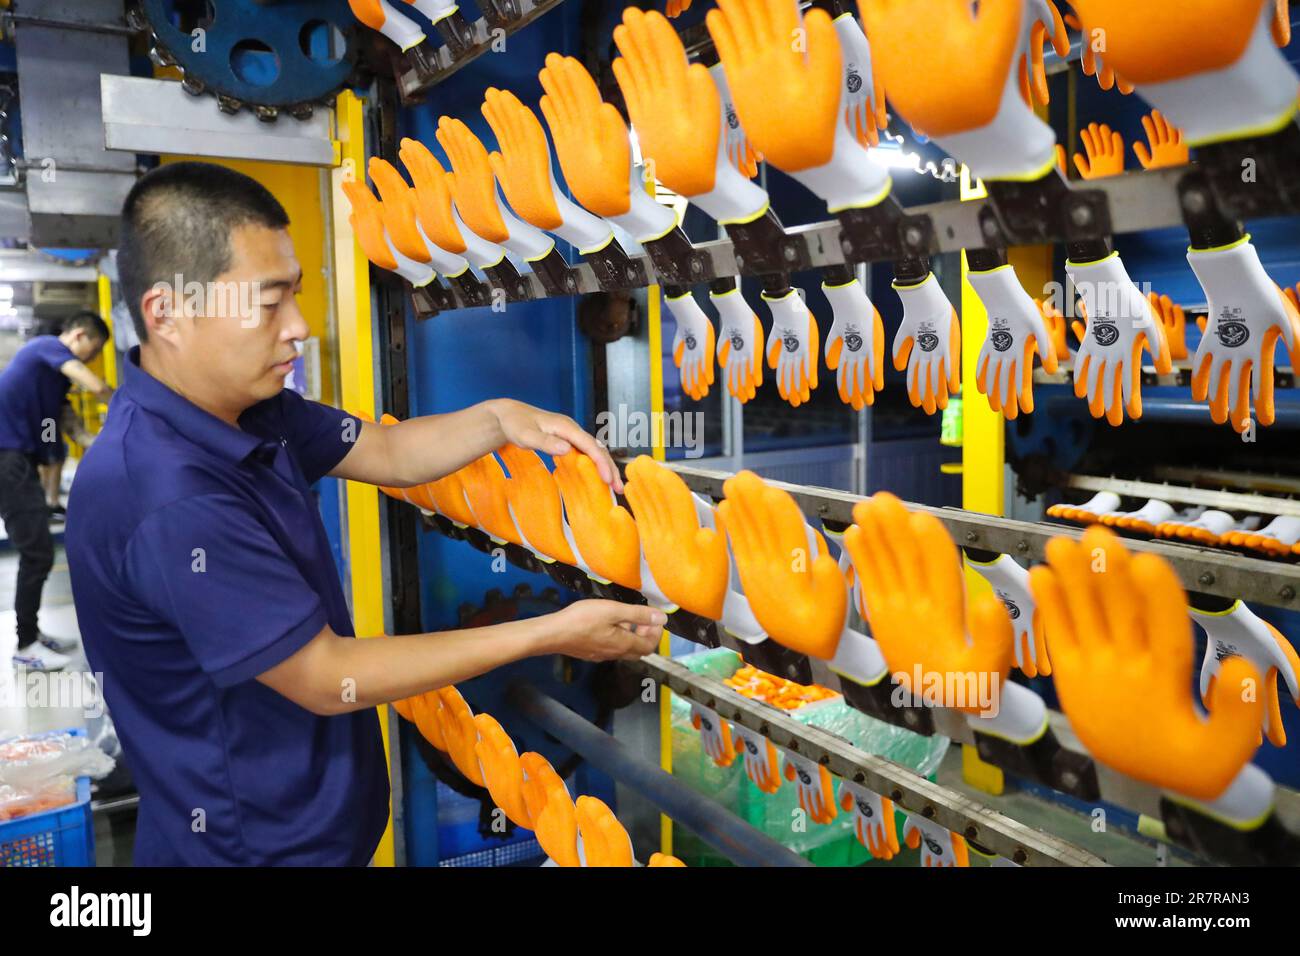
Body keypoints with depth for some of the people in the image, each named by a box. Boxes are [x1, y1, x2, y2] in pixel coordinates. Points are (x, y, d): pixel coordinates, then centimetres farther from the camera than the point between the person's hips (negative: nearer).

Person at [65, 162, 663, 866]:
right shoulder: (167, 500, -31)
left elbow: (387, 451, 6)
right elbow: (327, 678, -26)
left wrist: (500, 419, -14)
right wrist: (551, 635, -23)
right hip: (250, 841, -8)